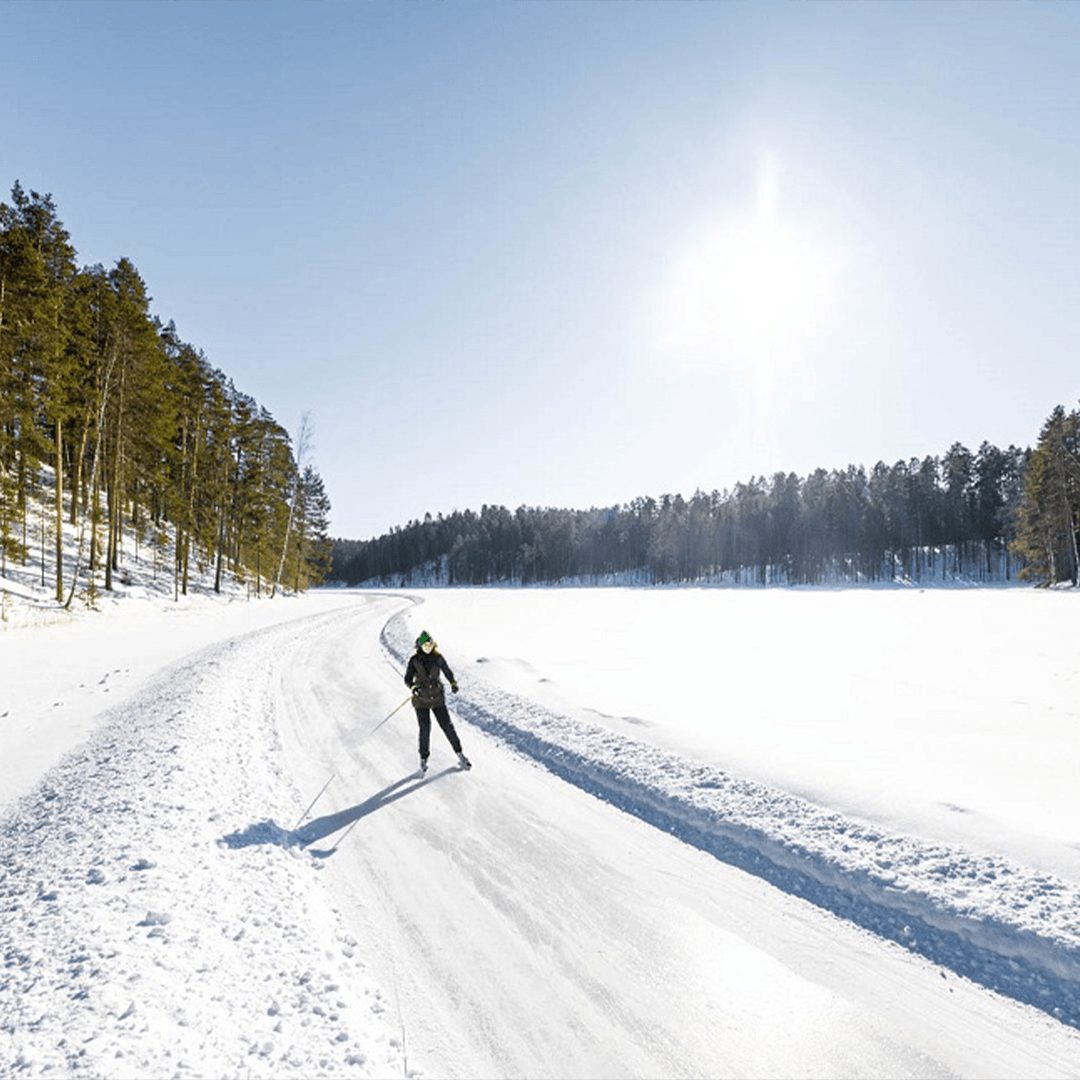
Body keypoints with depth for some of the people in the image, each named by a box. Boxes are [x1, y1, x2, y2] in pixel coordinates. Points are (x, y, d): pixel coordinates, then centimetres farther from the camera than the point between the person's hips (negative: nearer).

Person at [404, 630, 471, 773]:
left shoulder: (438, 657, -4)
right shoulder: (414, 660, -8)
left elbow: (447, 671, 9)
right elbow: (408, 679, -9)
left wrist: (453, 683, -8)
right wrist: (413, 687, -30)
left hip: (438, 698, 1)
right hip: (421, 699, -1)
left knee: (447, 725, 1)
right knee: (425, 728, -5)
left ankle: (459, 752, 16)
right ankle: (423, 758, 13)